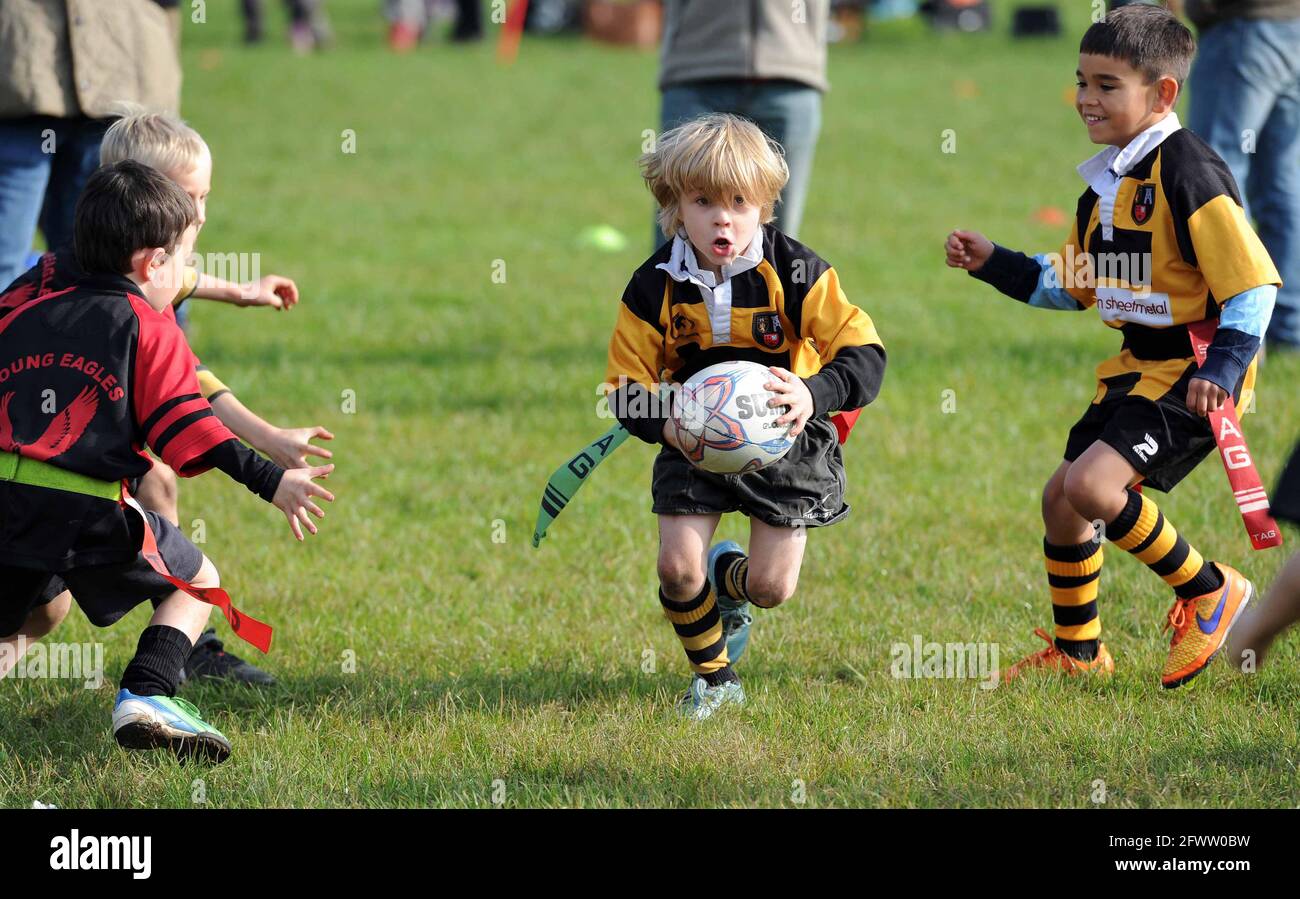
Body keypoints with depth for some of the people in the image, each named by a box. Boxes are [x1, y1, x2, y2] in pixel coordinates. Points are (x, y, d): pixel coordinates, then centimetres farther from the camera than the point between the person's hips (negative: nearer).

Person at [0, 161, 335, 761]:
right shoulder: (152, 330, 3)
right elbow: (182, 422, -7)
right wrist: (269, 480, -8)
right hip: (89, 511, -5)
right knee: (197, 582, 15)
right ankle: (145, 694, -8)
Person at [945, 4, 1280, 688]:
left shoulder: (1186, 171, -18)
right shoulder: (1106, 182, 10)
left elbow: (1253, 283, -19)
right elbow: (1072, 286, 22)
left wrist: (1223, 369, -27)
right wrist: (994, 265, 13)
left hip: (1192, 372, -10)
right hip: (1137, 367, 10)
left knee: (1092, 485, -23)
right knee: (1060, 497, 13)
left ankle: (1209, 594, -4)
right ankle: (1076, 651, 30)